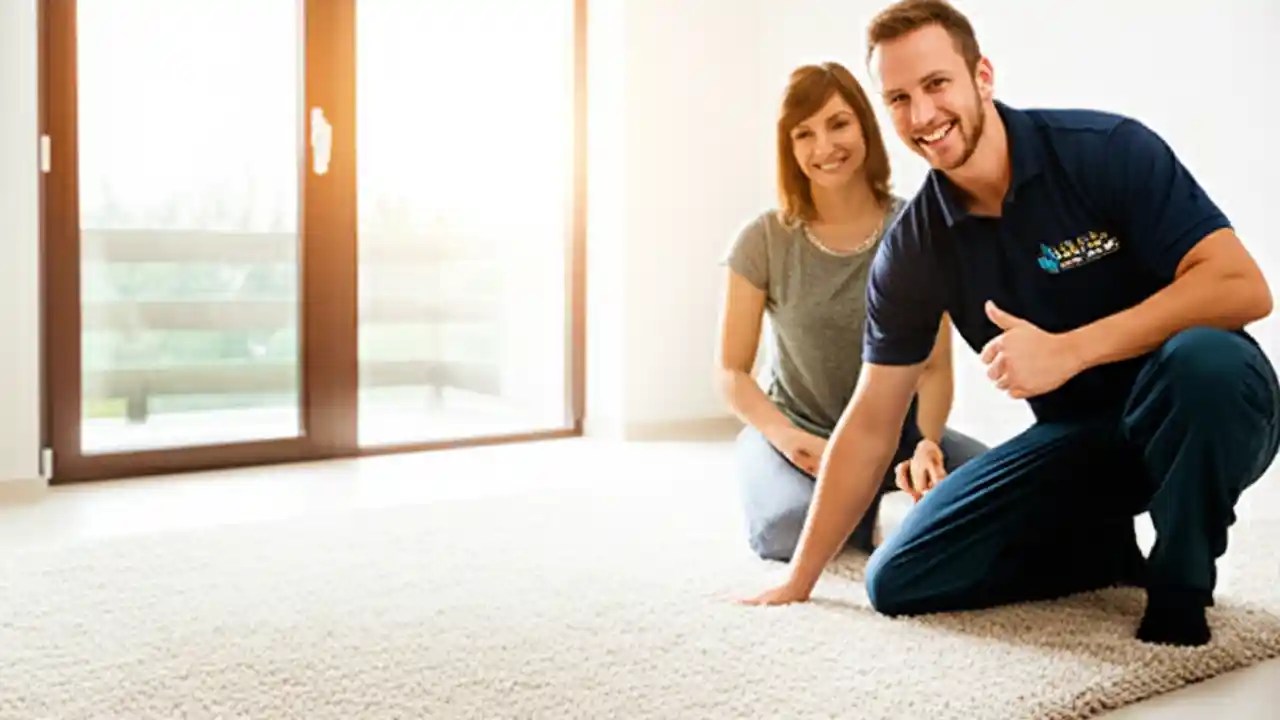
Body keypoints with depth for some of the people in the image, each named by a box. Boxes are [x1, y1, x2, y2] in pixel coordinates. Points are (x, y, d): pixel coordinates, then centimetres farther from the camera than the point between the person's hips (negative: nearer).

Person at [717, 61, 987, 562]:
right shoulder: (763, 242, -9)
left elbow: (935, 366, -9)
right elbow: (732, 371, -6)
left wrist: (927, 442, -30)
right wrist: (791, 438, -24)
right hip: (795, 428, -1)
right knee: (793, 528, -34)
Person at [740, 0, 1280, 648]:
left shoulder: (1108, 151, -18)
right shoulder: (911, 251, -7)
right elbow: (869, 426, -3)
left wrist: (1069, 351, -35)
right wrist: (798, 581, -2)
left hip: (1199, 413, -3)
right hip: (1079, 435, 4)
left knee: (1200, 359, -39)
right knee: (898, 582, -8)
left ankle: (1180, 589, -12)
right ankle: (1111, 550, 12)